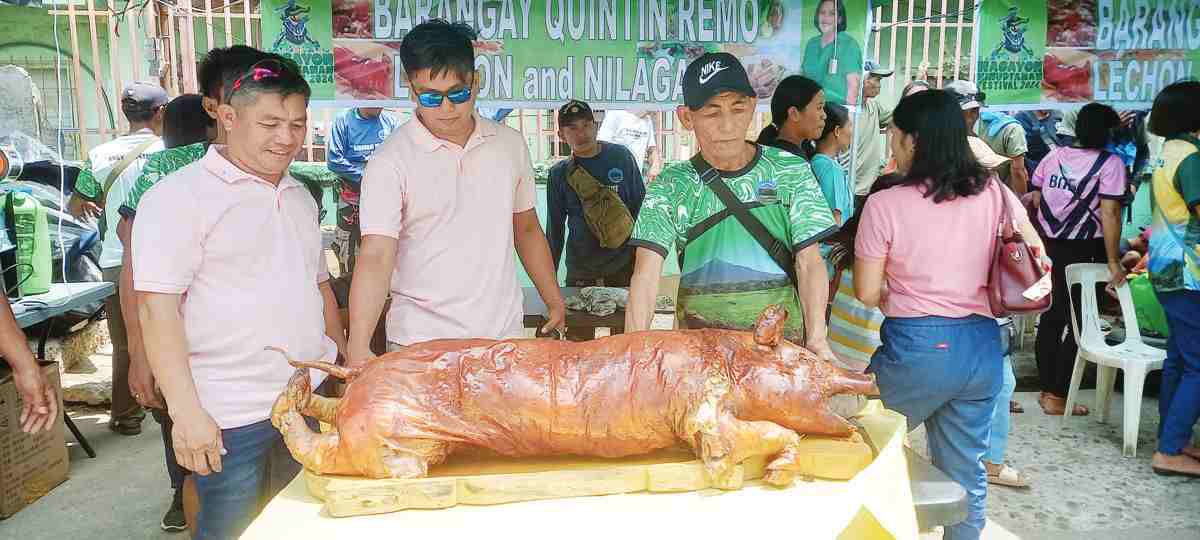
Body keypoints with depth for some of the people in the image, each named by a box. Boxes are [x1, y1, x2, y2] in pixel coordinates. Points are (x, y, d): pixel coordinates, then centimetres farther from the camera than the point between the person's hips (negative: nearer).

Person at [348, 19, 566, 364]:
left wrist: (555, 302, 12)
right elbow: (375, 257, -17)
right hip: (421, 346, -4)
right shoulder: (390, 161, -10)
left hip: (504, 336, 4)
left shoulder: (510, 144, 5)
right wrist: (358, 348, -28)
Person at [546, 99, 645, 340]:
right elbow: (554, 229, 10)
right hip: (580, 270, 1)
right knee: (578, 338, 5)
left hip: (624, 264, 0)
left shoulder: (620, 157, 1)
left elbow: (640, 205, 8)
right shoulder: (559, 173, 3)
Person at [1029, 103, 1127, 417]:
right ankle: (1057, 397, 7)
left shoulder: (1053, 156, 3)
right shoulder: (1109, 163, -11)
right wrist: (1113, 262, -16)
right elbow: (1109, 214, -18)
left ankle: (1047, 388, 22)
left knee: (1051, 316, 14)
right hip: (1085, 250, -5)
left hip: (1050, 247, 5)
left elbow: (1036, 199, 9)